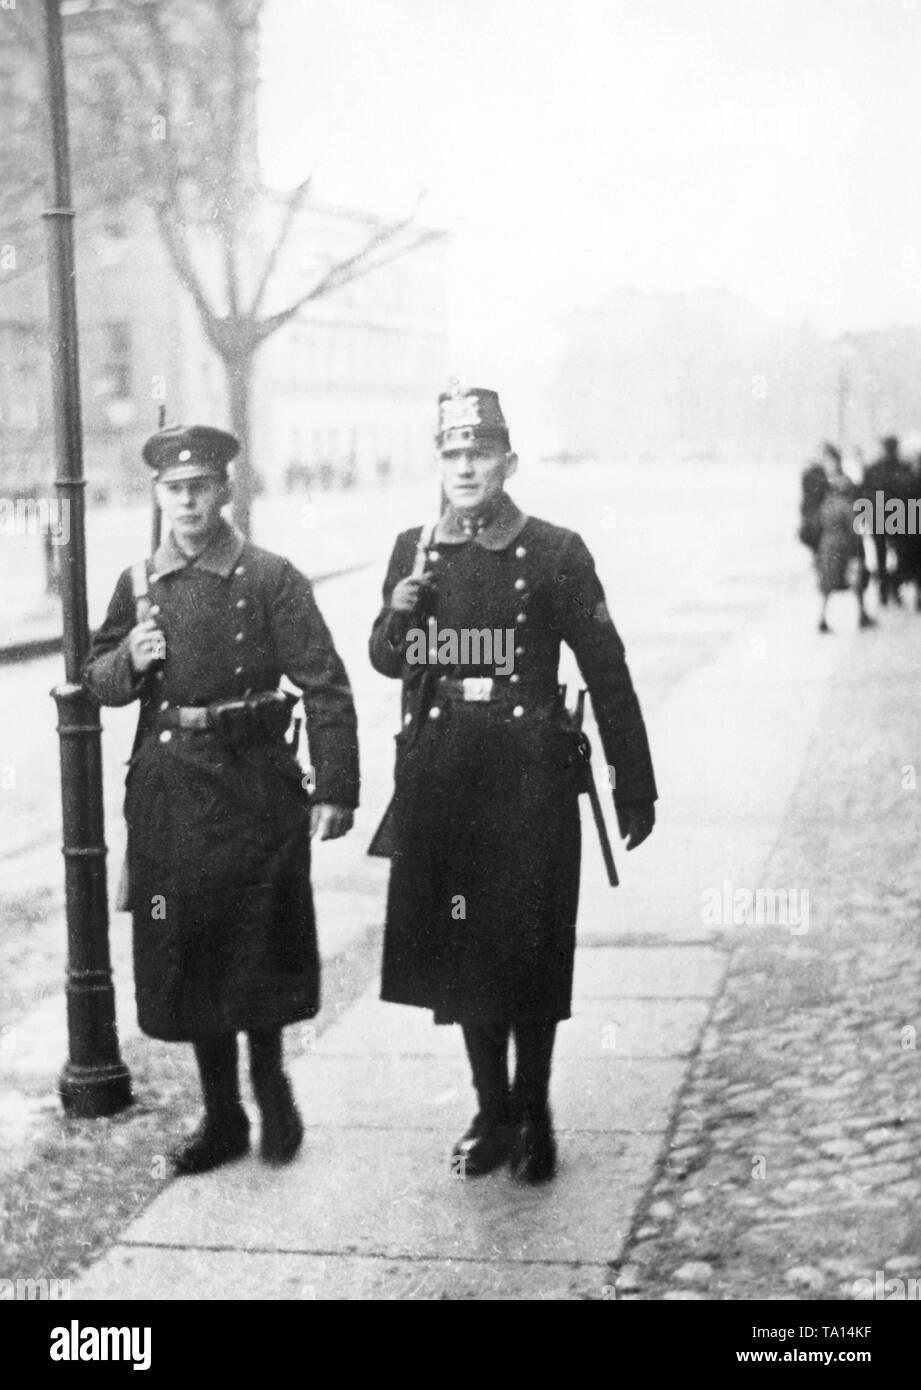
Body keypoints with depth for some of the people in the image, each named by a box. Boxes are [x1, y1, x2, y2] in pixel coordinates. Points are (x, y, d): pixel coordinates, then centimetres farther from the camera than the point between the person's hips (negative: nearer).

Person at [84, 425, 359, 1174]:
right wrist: (129, 660, -9)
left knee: (261, 947, 4)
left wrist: (336, 789, -15)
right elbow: (99, 683, 14)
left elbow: (326, 687, -9)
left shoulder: (271, 578, -6)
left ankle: (269, 1079, 30)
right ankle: (222, 1115, 22)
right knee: (188, 958, 8)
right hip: (169, 789, 4)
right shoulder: (139, 583, 7)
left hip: (256, 783, -4)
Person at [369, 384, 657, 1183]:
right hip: (440, 777, 4)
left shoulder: (556, 553, -4)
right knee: (461, 947, 10)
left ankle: (533, 1115, 19)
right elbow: (387, 662, 16)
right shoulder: (414, 551, 7)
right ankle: (492, 1111, 25)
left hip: (531, 773, -3)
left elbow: (606, 669, -3)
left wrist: (635, 787, -3)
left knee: (530, 951, 2)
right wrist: (398, 617, -8)